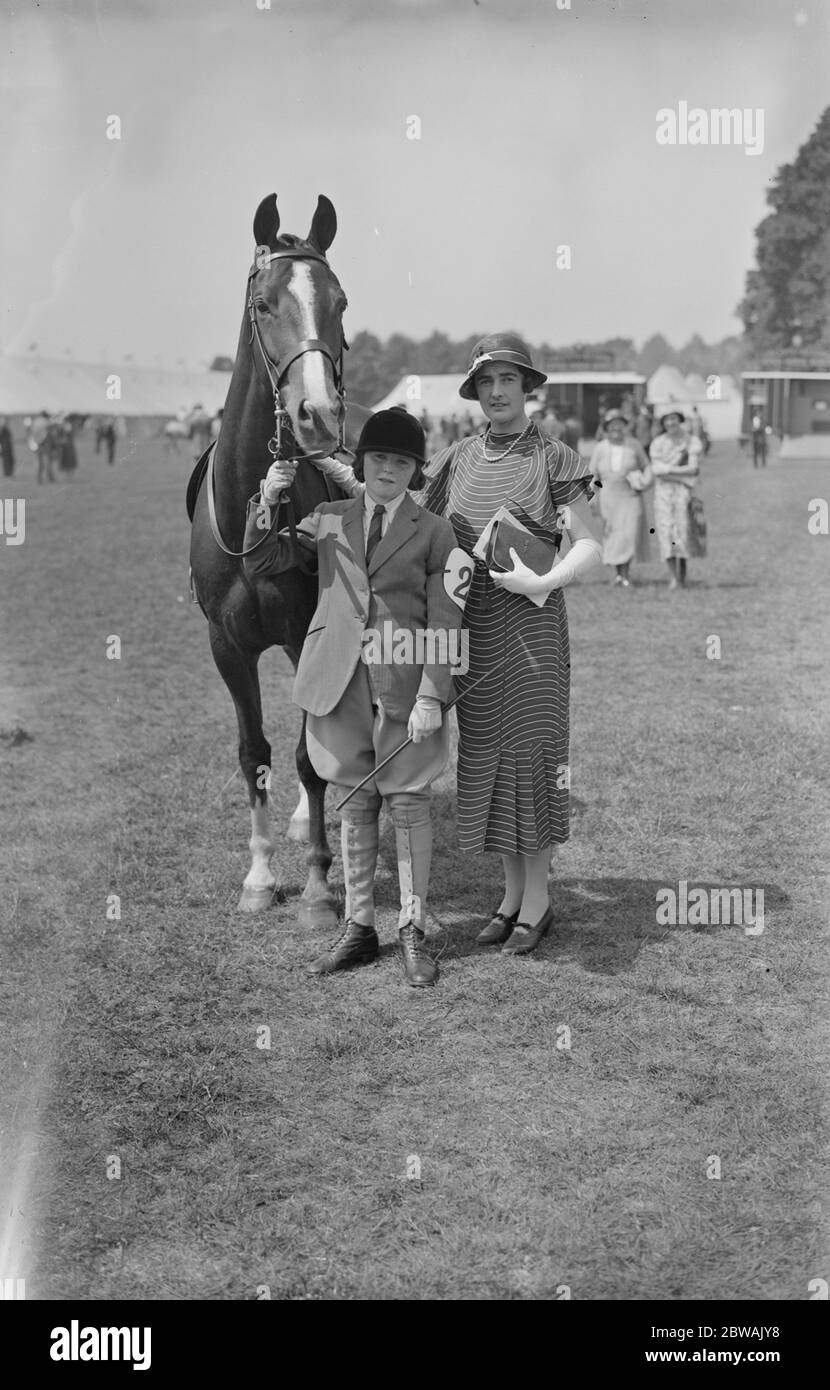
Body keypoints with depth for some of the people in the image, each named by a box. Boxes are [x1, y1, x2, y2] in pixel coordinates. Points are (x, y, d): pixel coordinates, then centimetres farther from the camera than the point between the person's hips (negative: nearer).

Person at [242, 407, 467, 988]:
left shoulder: (433, 532, 3)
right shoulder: (329, 520, 13)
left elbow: (443, 624, -2)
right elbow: (260, 562, 11)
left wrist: (431, 697, -11)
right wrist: (267, 500, -4)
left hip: (403, 682, -2)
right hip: (341, 679, 3)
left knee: (409, 804, 0)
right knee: (355, 806, 9)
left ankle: (414, 933, 10)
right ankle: (359, 928, 17)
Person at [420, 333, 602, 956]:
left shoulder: (554, 459, -3)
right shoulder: (457, 461, 9)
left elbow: (590, 546, -8)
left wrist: (542, 581, -22)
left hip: (531, 620, -4)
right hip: (471, 626, 5)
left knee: (530, 745, -2)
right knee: (482, 752, 8)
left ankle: (537, 900, 10)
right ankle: (513, 892, 21)